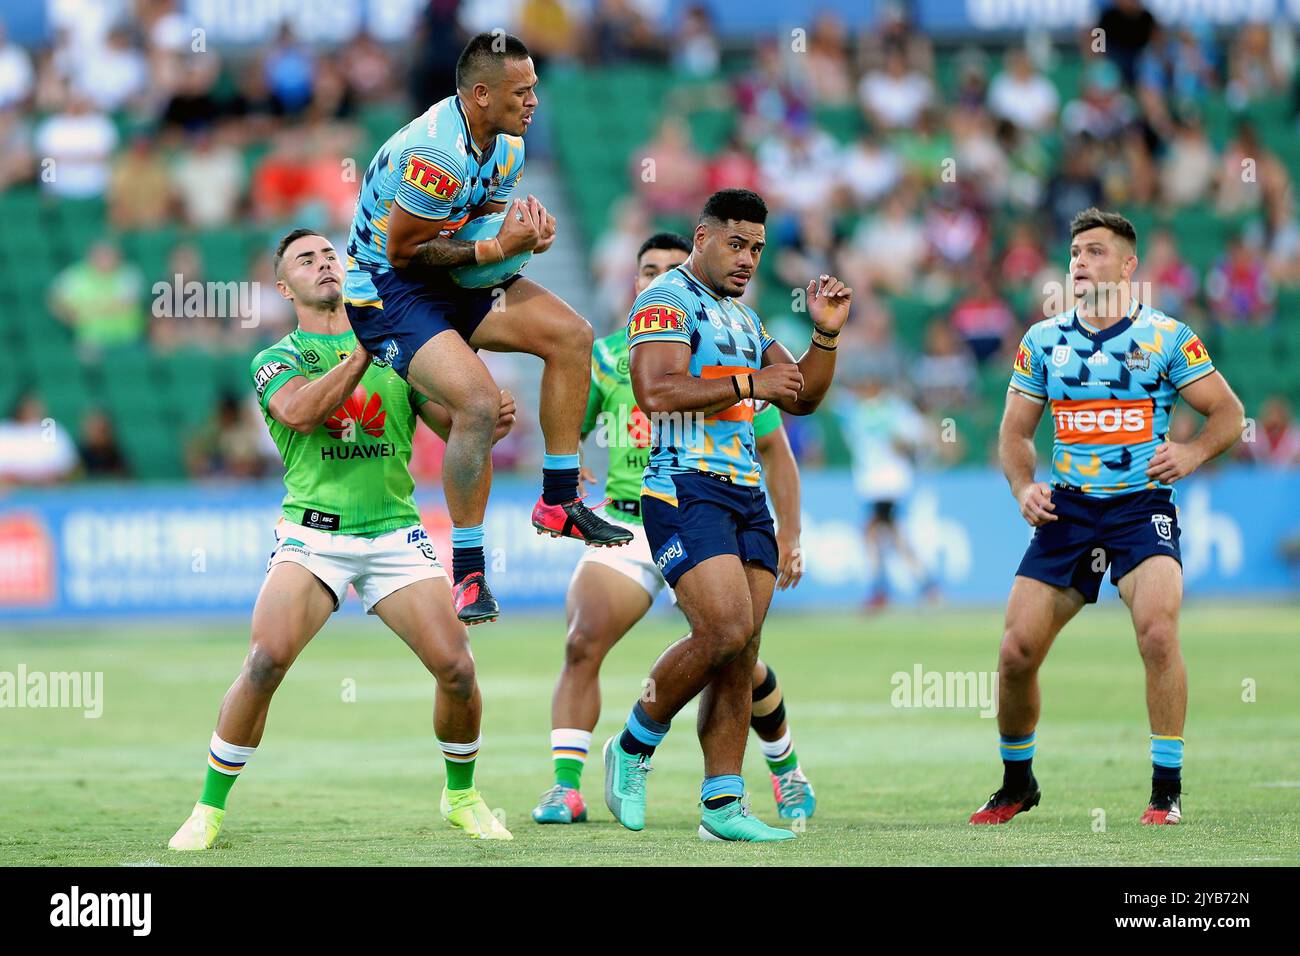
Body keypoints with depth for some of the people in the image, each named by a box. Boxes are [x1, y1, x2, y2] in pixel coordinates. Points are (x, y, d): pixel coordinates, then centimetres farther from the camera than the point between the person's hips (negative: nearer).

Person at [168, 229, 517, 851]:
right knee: (265, 663, -21)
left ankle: (461, 797, 16)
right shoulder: (275, 361, 6)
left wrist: (488, 421, -13)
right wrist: (364, 350, -20)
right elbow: (300, 412, -16)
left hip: (395, 532, 2)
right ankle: (209, 810, -7)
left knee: (456, 669, -11)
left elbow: (451, 424, 9)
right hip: (312, 535, -2)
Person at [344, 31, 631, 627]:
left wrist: (527, 234, -10)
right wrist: (494, 248, -23)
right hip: (385, 290, -9)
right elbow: (401, 250, -22)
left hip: (452, 281, 9)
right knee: (478, 400, -26)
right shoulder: (435, 154, -28)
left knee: (571, 335, 0)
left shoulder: (507, 143, 2)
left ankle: (558, 502, 10)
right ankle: (466, 571, -13)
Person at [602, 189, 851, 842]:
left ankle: (722, 804, 0)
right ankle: (633, 748, 0)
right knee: (726, 630, -19)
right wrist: (749, 383, -15)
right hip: (685, 489, -8)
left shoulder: (743, 318, 22)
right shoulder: (666, 300, -5)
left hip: (746, 494, 8)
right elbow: (656, 391, -19)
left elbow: (800, 400, 24)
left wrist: (826, 335, 9)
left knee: (742, 653, 1)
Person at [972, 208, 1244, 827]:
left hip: (1142, 508, -3)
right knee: (1017, 651, -3)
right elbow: (1015, 431, 13)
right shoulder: (1043, 340, 7)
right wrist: (1023, 487, -5)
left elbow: (1229, 413, 2)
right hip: (1067, 510, 3)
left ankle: (1167, 790, -13)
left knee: (1158, 633, -25)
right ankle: (1017, 783, 21)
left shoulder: (1167, 337, -2)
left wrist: (1193, 452, -17)